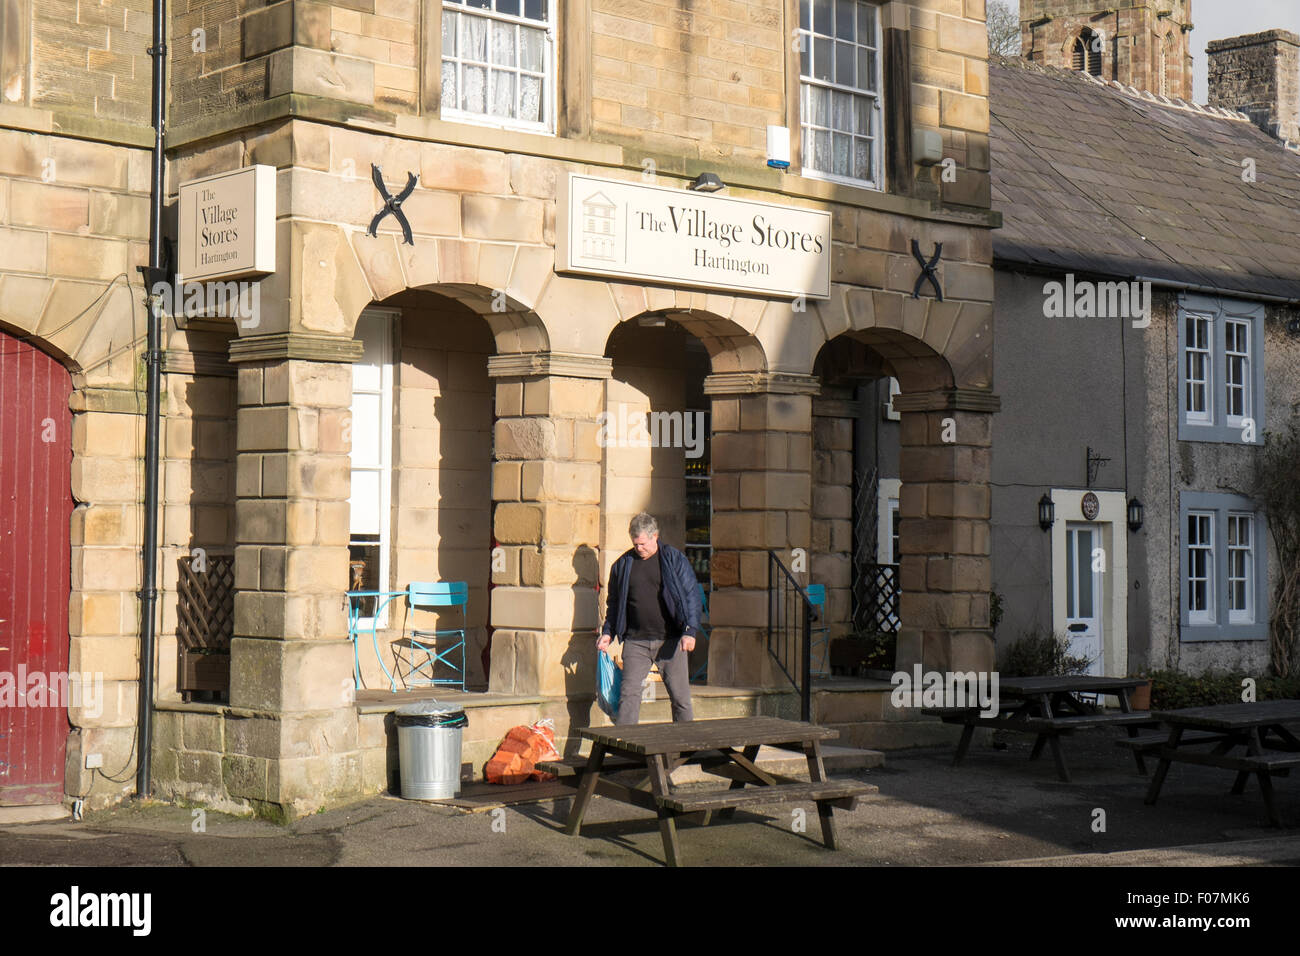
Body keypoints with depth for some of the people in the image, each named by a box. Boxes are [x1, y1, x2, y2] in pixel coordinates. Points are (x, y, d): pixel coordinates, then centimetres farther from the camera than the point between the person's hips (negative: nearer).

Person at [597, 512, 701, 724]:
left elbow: (692, 595, 0)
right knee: (629, 695, -6)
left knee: (680, 697, 3)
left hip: (670, 640, -1)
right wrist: (608, 632, 7)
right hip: (635, 641, 2)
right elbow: (614, 602, 18)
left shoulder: (675, 559, 1)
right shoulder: (623, 564, 8)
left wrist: (690, 631, -10)